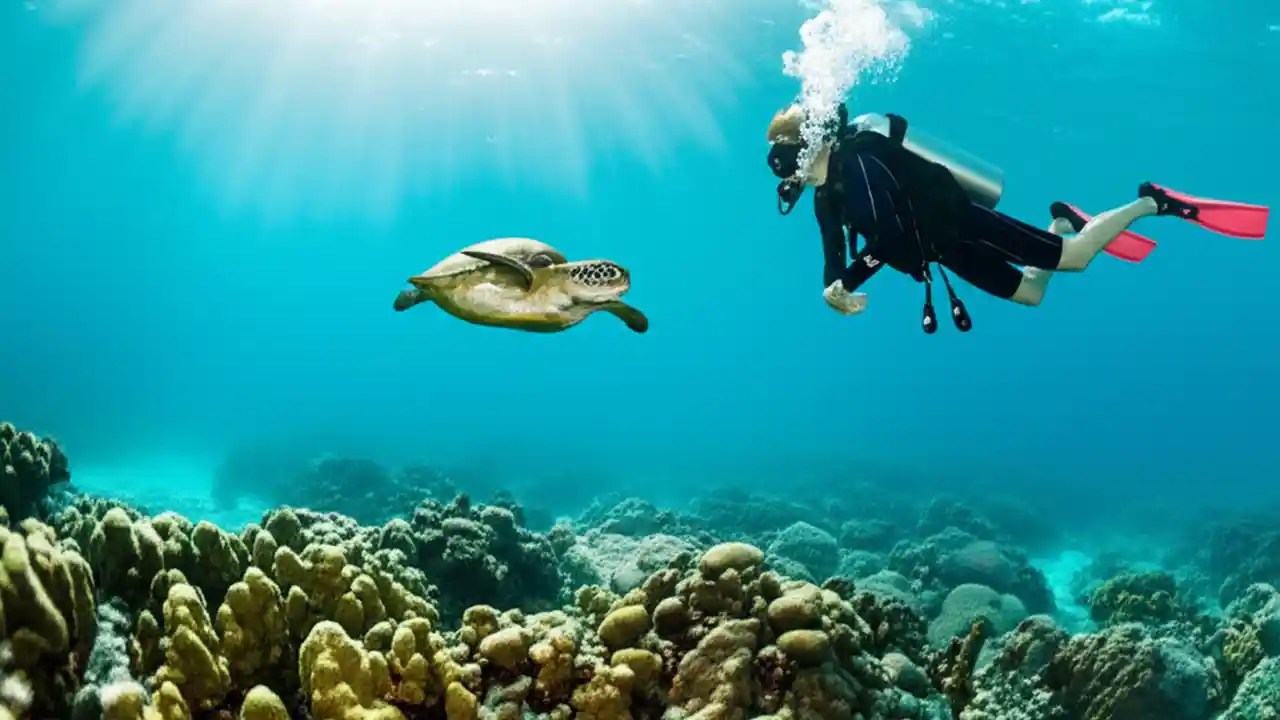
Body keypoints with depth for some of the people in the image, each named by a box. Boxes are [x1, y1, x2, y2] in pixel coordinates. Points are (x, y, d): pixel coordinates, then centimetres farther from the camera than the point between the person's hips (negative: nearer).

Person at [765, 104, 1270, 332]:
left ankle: (1154, 202, 12)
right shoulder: (825, 197, 2)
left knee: (1077, 257, -6)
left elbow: (888, 240, -35)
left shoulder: (856, 162, -26)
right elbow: (834, 258, 5)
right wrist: (832, 289, -17)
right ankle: (1063, 222, 38)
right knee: (1030, 294, 21)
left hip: (964, 224, -8)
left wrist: (844, 288, -33)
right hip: (945, 251, 8)